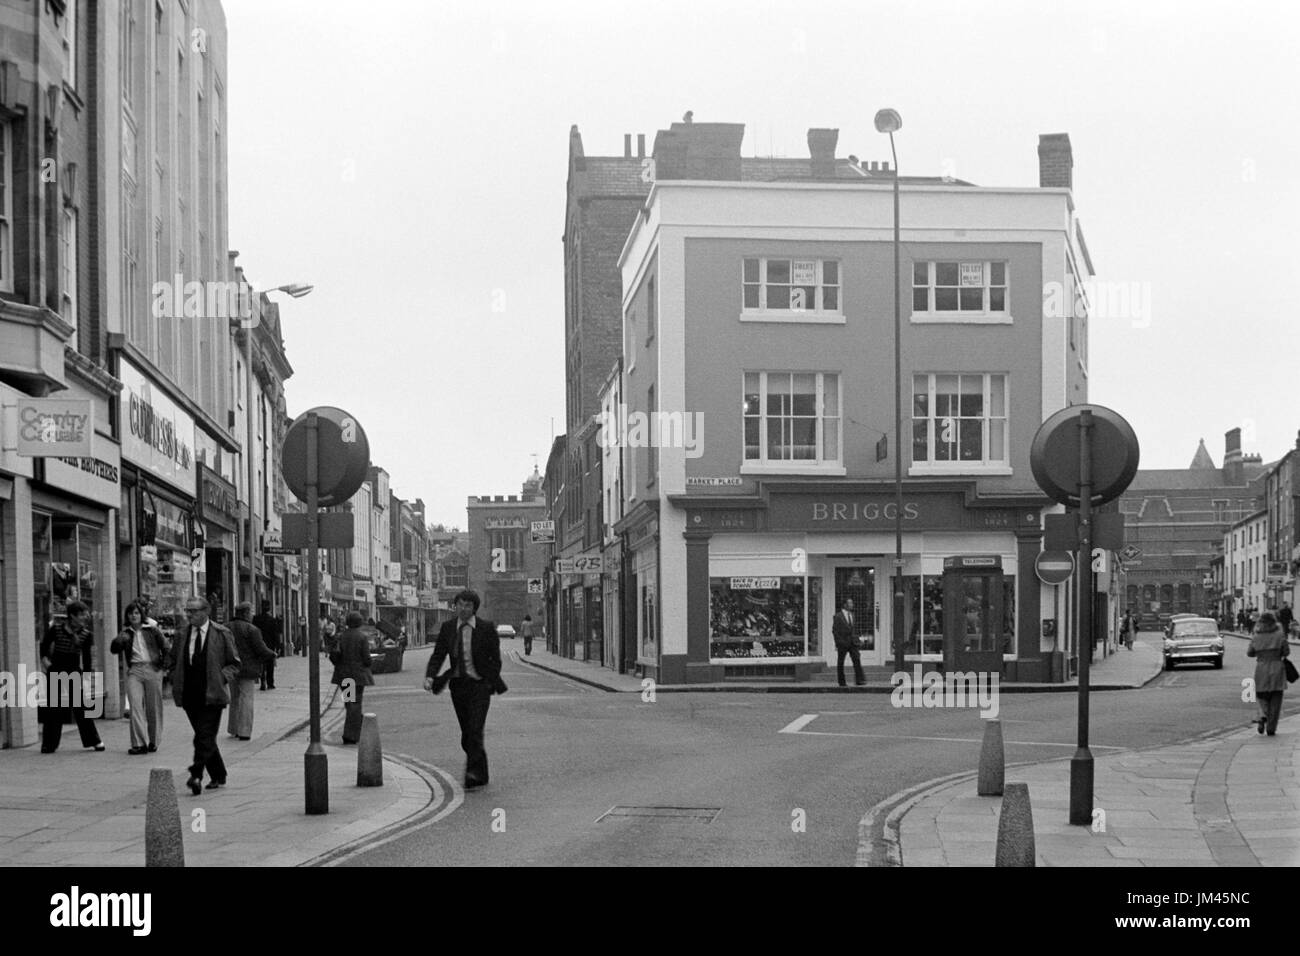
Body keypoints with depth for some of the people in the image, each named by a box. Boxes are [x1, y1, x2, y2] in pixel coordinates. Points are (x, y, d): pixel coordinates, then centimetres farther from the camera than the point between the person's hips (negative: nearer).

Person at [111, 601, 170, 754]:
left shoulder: (152, 630, 6)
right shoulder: (126, 633, 11)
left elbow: (166, 647, 8)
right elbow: (114, 649, 1)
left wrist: (165, 665, -1)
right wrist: (120, 640, -18)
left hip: (152, 670, -1)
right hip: (134, 671, 1)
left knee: (153, 708, 5)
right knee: (135, 706, -12)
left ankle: (153, 742, 19)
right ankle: (139, 743, -14)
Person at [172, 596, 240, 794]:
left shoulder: (221, 634, -2)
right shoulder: (182, 633, 8)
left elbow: (234, 664, 4)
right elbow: (174, 661, 21)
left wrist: (221, 679, -12)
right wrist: (176, 683, 7)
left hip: (212, 695, -4)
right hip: (190, 696, 4)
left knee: (205, 738, -14)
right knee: (205, 738, 12)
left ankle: (196, 775, -18)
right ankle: (218, 776, 23)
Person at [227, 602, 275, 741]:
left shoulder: (227, 628, 5)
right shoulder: (251, 629, -14)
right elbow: (261, 650, -15)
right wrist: (273, 655, 3)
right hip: (248, 669, -6)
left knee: (234, 698, 17)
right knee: (246, 698, -1)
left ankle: (233, 729, 21)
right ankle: (244, 731, -2)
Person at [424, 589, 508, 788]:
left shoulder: (486, 628, -4)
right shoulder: (447, 628, 4)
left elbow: (495, 658, 2)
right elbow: (438, 655, 1)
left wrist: (493, 684, -2)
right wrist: (430, 677, -15)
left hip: (479, 685, -4)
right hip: (457, 685, 4)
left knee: (475, 729, -17)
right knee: (466, 733, 8)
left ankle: (473, 773, -18)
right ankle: (481, 775, 19)